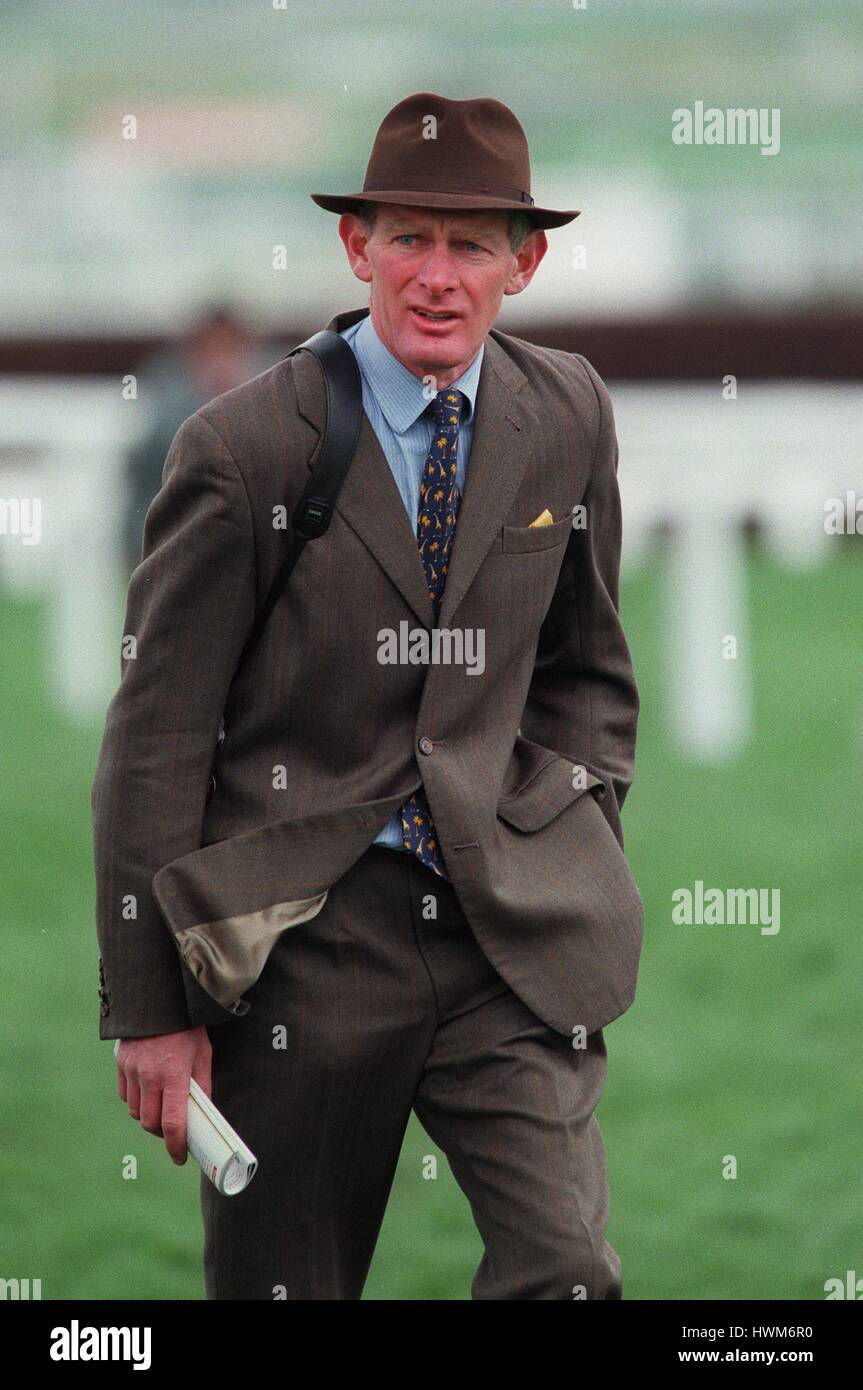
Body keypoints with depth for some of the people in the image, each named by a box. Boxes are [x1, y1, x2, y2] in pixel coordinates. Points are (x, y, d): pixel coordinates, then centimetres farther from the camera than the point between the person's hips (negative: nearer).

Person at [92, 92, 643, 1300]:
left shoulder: (568, 417, 6)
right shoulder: (245, 448, -6)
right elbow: (156, 738, -5)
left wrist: (577, 848, 7)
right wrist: (148, 1008, -6)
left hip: (511, 928, 2)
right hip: (308, 933, -2)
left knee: (568, 1273, -14)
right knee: (282, 1285, 8)